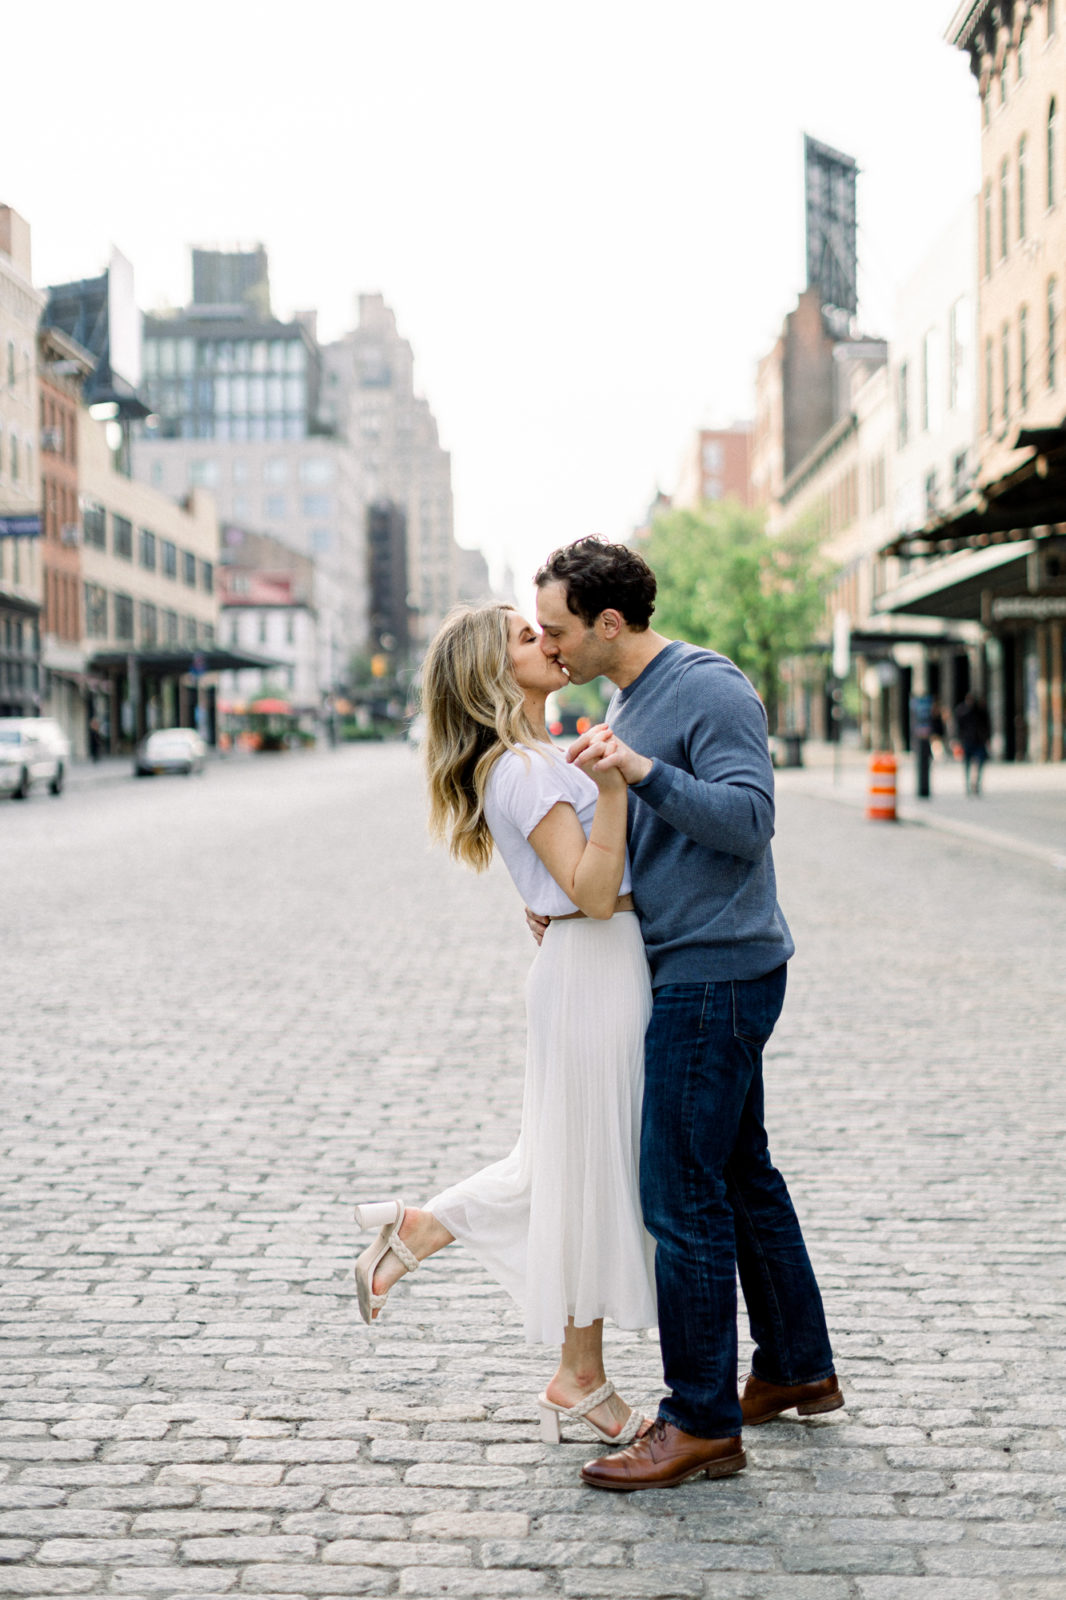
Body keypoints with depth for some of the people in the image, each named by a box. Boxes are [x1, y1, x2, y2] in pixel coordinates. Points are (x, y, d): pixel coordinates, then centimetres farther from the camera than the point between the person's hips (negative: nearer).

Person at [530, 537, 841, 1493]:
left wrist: (641, 769, -32)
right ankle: (798, 1369, 30)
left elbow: (747, 820, -24)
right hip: (689, 973, 10)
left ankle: (705, 1424, -1)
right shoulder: (630, 700, 15)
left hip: (717, 974, -10)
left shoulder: (710, 690, -15)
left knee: (682, 1198, -8)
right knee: (742, 1175, 18)